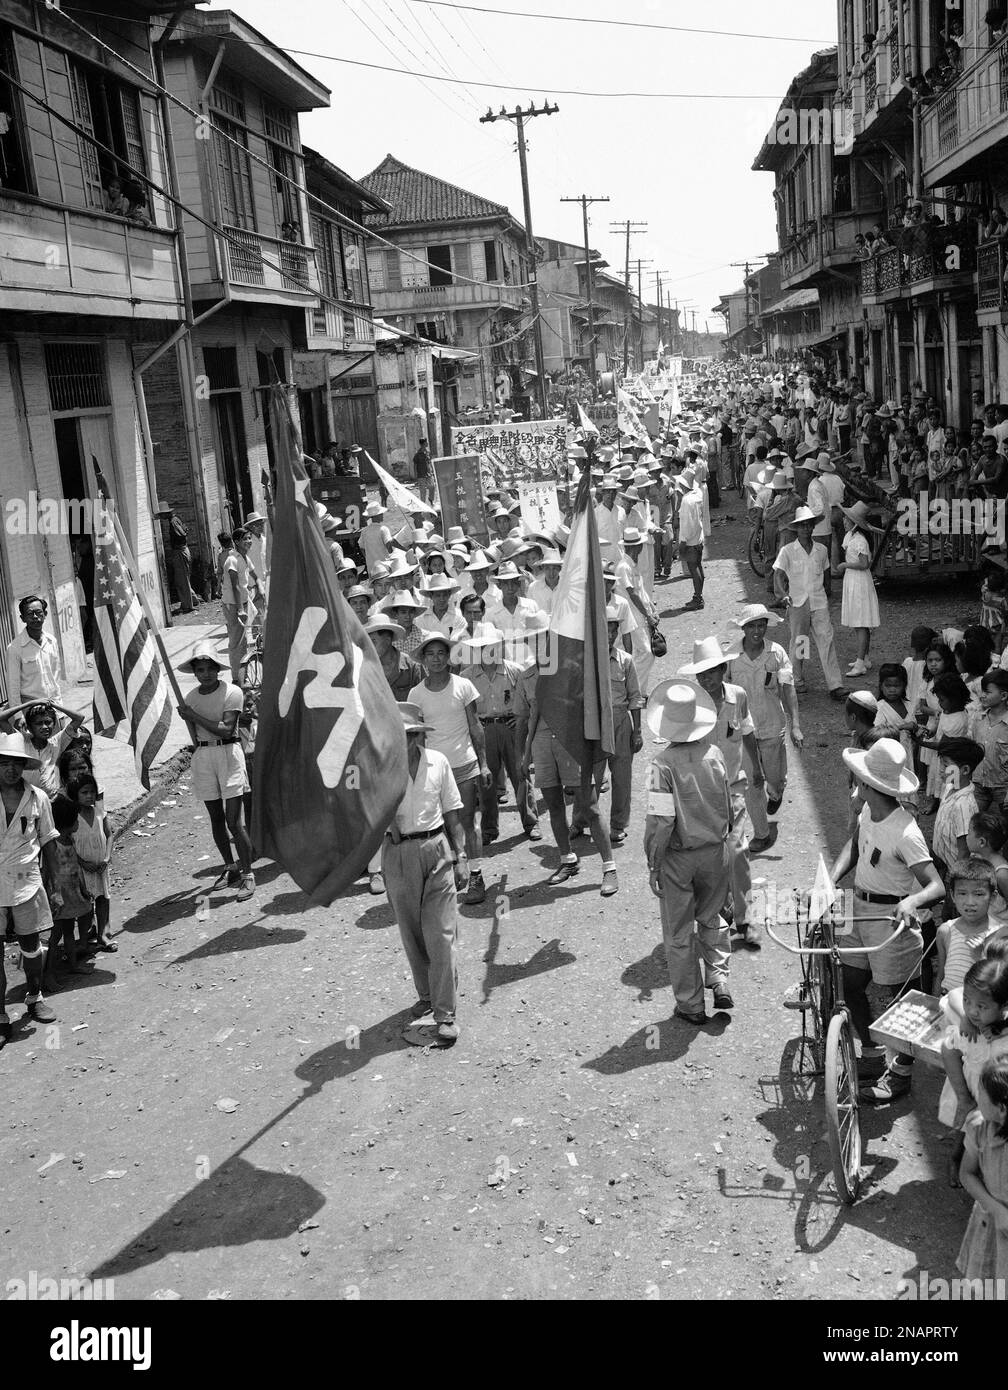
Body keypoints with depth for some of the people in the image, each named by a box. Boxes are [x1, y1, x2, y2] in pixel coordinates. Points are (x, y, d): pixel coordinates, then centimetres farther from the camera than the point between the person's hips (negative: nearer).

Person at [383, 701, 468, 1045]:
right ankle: (426, 997, 32)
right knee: (411, 934, 13)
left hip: (435, 849, 0)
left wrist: (460, 857, 5)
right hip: (398, 854, 1)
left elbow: (452, 814, 6)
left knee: (442, 935, -4)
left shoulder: (437, 762, -2)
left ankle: (446, 1014, 1)